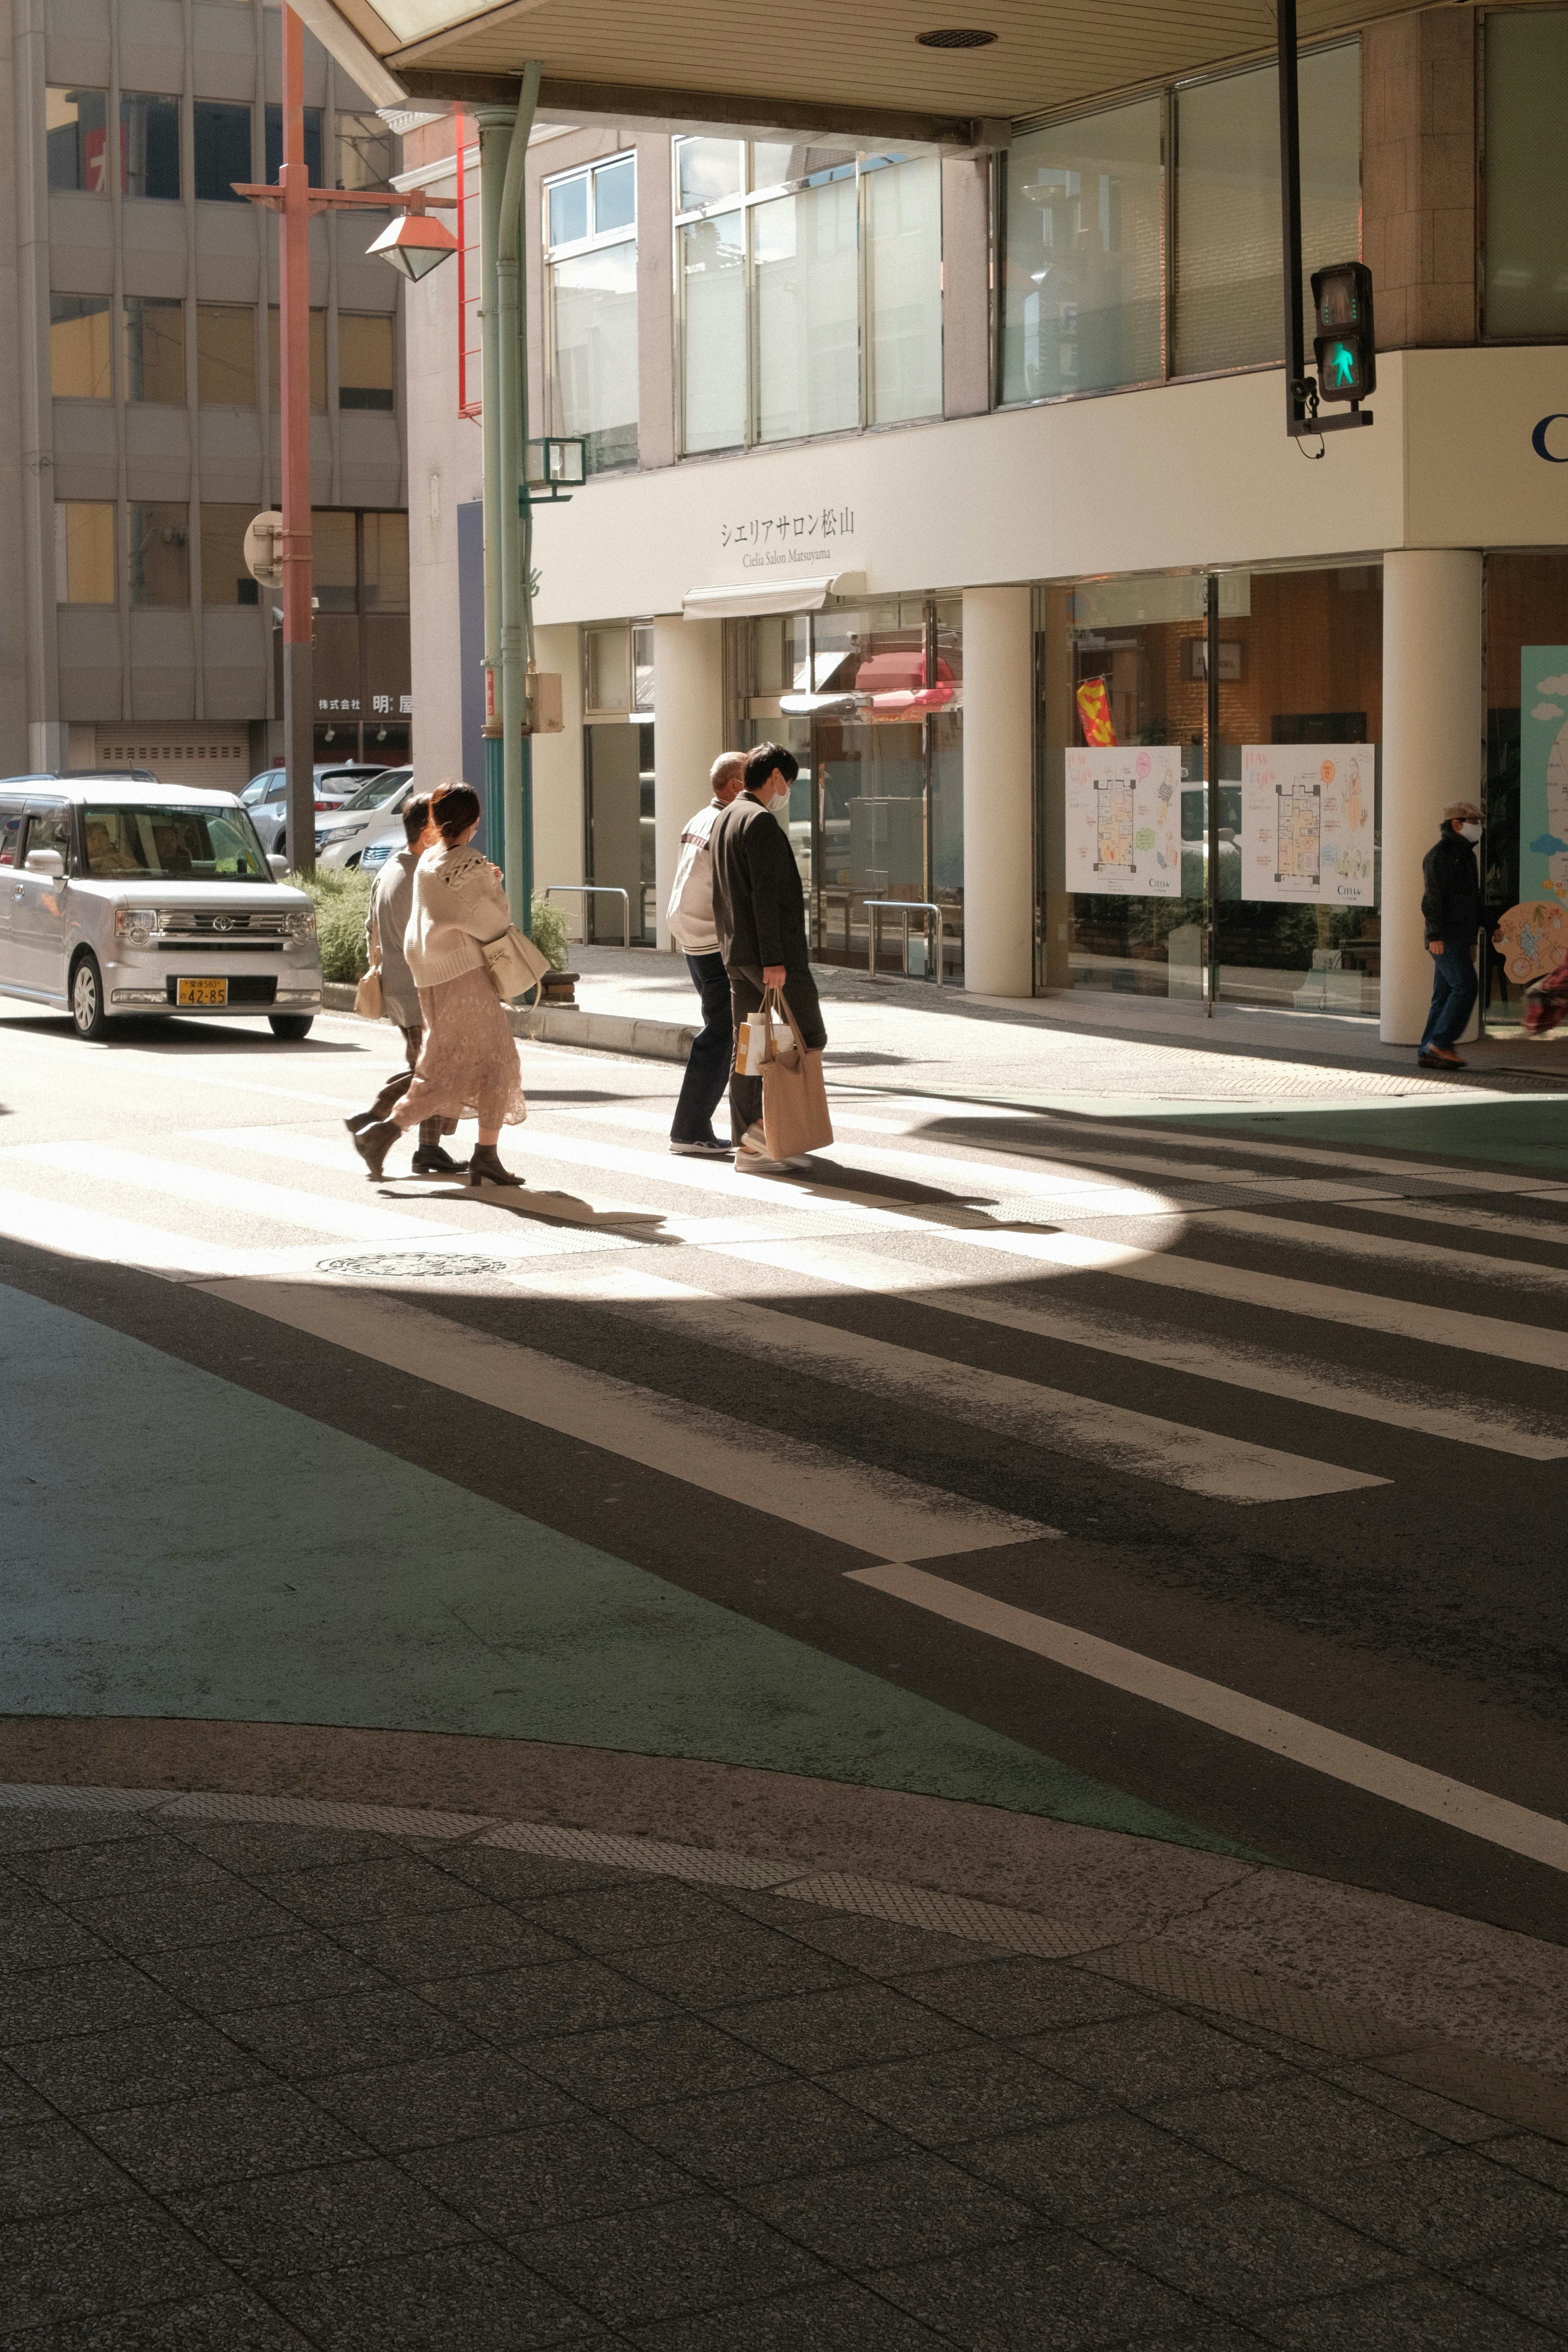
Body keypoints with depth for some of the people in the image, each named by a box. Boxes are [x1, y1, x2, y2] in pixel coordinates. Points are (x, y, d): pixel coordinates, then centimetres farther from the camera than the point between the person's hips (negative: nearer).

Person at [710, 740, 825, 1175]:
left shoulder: (724, 820, 17)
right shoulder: (761, 823, -14)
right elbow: (765, 895, -20)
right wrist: (773, 959, -22)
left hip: (737, 953, 10)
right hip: (772, 949, -10)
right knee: (809, 1037, -1)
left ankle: (748, 1147, 8)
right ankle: (769, 1124, -6)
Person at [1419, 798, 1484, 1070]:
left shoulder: (1465, 855, 20)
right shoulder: (1441, 853, -10)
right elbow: (1433, 896, -18)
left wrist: (1472, 941, 23)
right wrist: (1436, 935, -24)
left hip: (1459, 939, 10)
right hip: (1445, 938, -10)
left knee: (1446, 994, 6)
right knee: (1465, 988, -15)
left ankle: (1428, 1053, 7)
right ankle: (1440, 1043, -12)